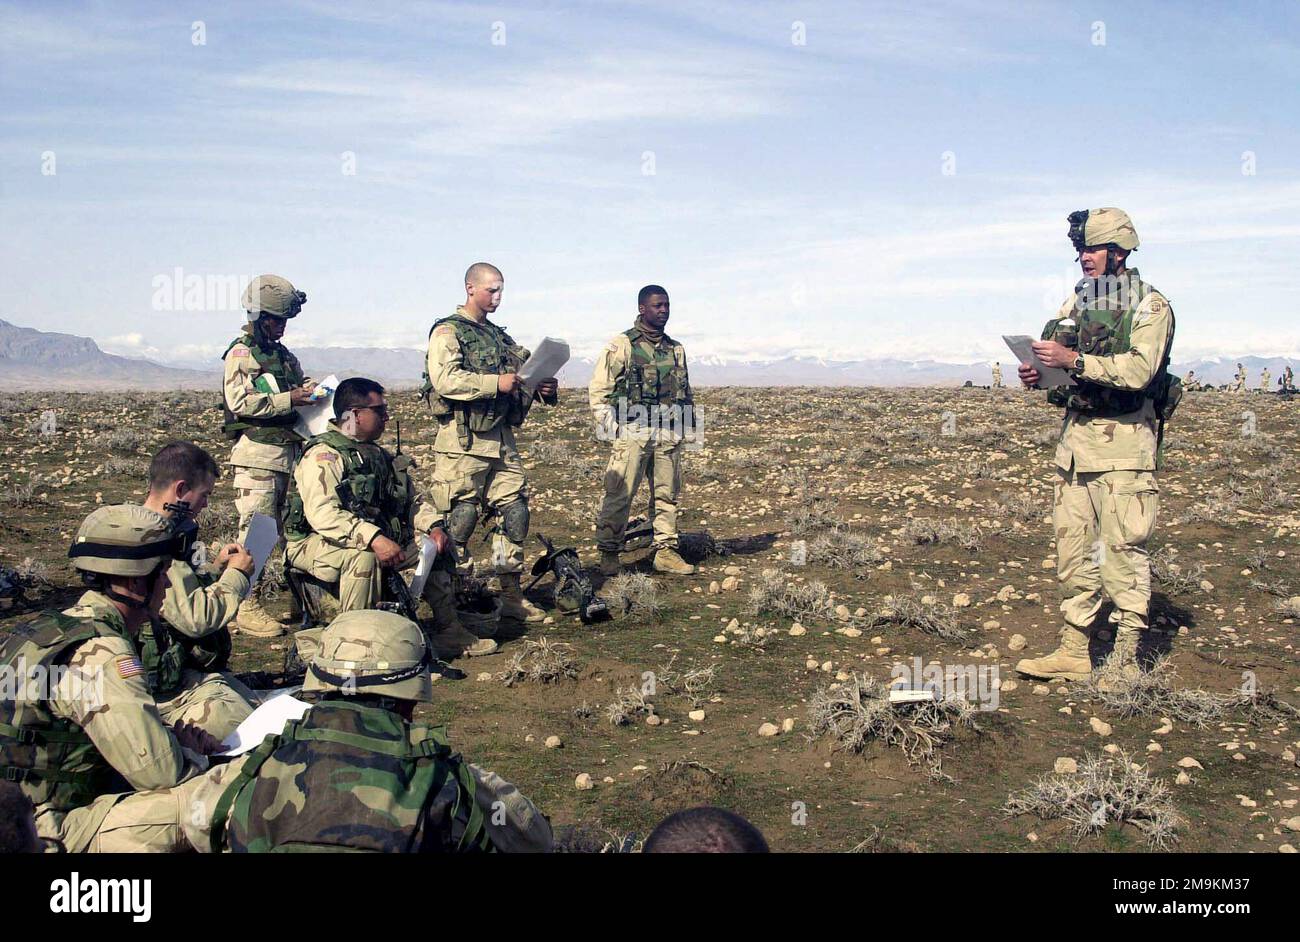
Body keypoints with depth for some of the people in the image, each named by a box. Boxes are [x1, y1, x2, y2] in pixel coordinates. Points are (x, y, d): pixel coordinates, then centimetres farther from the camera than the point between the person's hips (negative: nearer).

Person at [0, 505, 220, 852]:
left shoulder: (66, 624, 8)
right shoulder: (101, 654, -22)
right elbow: (158, 769, -24)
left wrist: (176, 736, 2)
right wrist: (192, 753, -3)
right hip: (54, 832, -10)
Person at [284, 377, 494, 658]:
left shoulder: (379, 455, 13)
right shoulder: (324, 455, -16)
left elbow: (411, 501, 17)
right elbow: (322, 514, -31)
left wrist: (434, 525, -3)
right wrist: (373, 539, -40)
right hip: (314, 545, -9)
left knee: (434, 544, 3)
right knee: (364, 556, -38)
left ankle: (449, 632, 7)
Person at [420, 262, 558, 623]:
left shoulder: (501, 337, 20)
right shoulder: (448, 331, -3)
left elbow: (519, 382, 23)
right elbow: (445, 379, -18)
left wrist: (543, 389, 2)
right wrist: (495, 383, -22)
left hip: (501, 439, 8)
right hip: (463, 441, -7)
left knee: (514, 513, 7)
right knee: (459, 520, -4)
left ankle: (512, 596, 15)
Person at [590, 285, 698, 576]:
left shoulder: (677, 350, 16)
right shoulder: (621, 345, -1)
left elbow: (686, 392, 24)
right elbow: (597, 390, -3)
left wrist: (686, 427, 15)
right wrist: (609, 429, -9)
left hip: (669, 435, 5)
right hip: (631, 433, -5)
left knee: (667, 495, 8)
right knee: (619, 495, -5)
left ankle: (666, 552, 16)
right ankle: (609, 554, 3)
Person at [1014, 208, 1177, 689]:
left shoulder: (1150, 306, -3)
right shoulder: (1075, 304, 16)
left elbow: (1140, 370, -19)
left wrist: (1073, 359, -23)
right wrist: (1038, 375, -3)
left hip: (1123, 444, -6)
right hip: (1074, 440, 6)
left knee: (1123, 553, -3)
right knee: (1074, 550, 8)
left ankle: (1126, 662, 5)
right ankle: (1073, 652, 16)